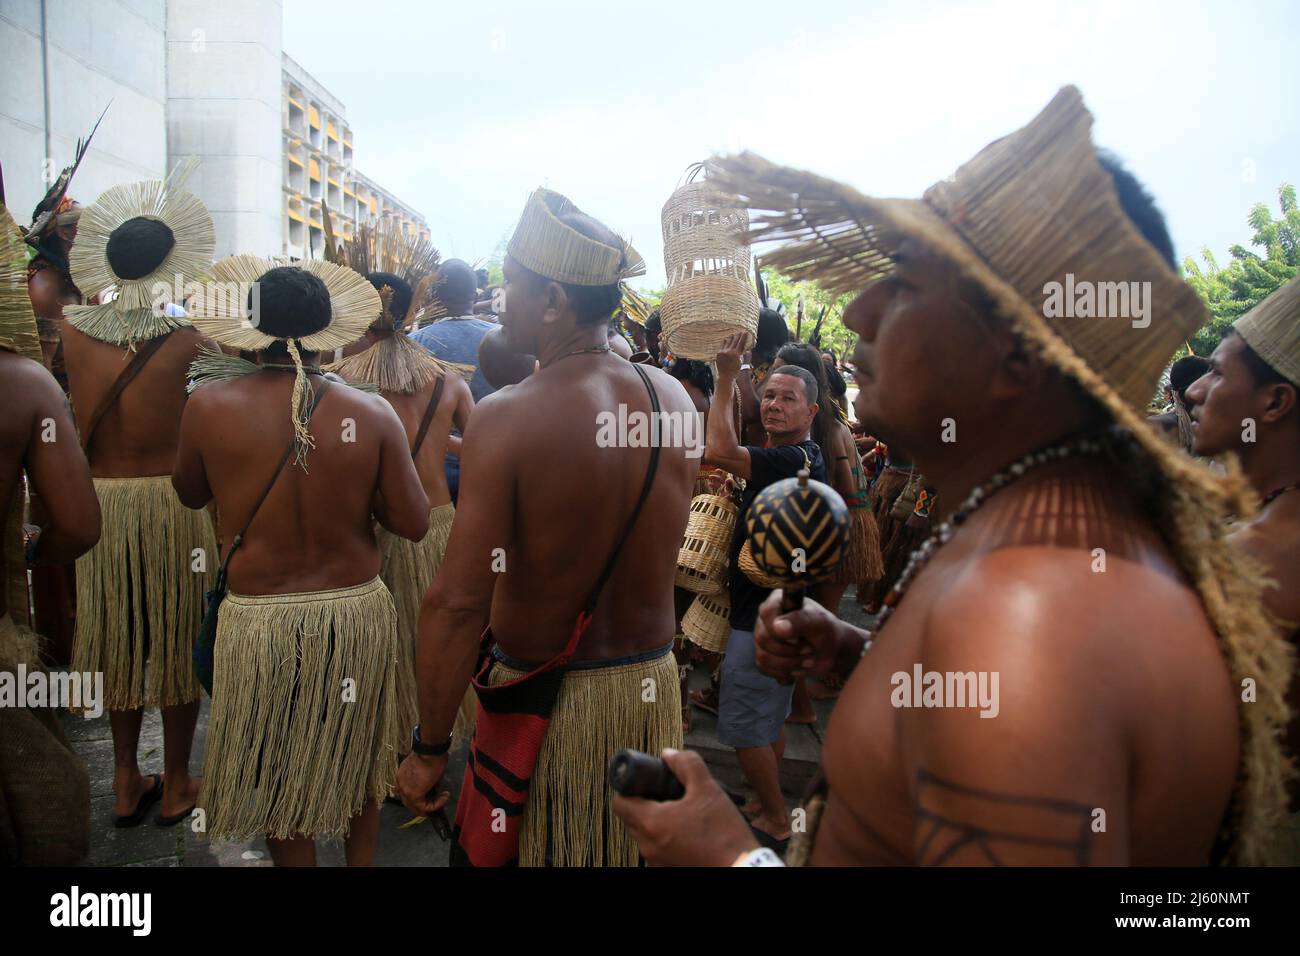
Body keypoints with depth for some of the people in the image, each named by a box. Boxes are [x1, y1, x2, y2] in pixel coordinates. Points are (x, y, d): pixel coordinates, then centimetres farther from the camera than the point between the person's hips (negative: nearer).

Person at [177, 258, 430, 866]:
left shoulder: (210, 403, -11)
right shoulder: (372, 414, -12)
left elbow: (190, 495, 7)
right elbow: (413, 523, -6)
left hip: (258, 620, -1)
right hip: (358, 610, 1)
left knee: (280, 776, 20)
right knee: (356, 760, 25)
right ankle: (360, 859, 42)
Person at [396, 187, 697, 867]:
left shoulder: (505, 418, -20)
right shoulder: (673, 397, -3)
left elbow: (458, 602, -23)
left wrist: (429, 749, -12)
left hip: (543, 699, -5)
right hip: (652, 683, 5)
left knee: (486, 853, 18)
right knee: (631, 848, 24)